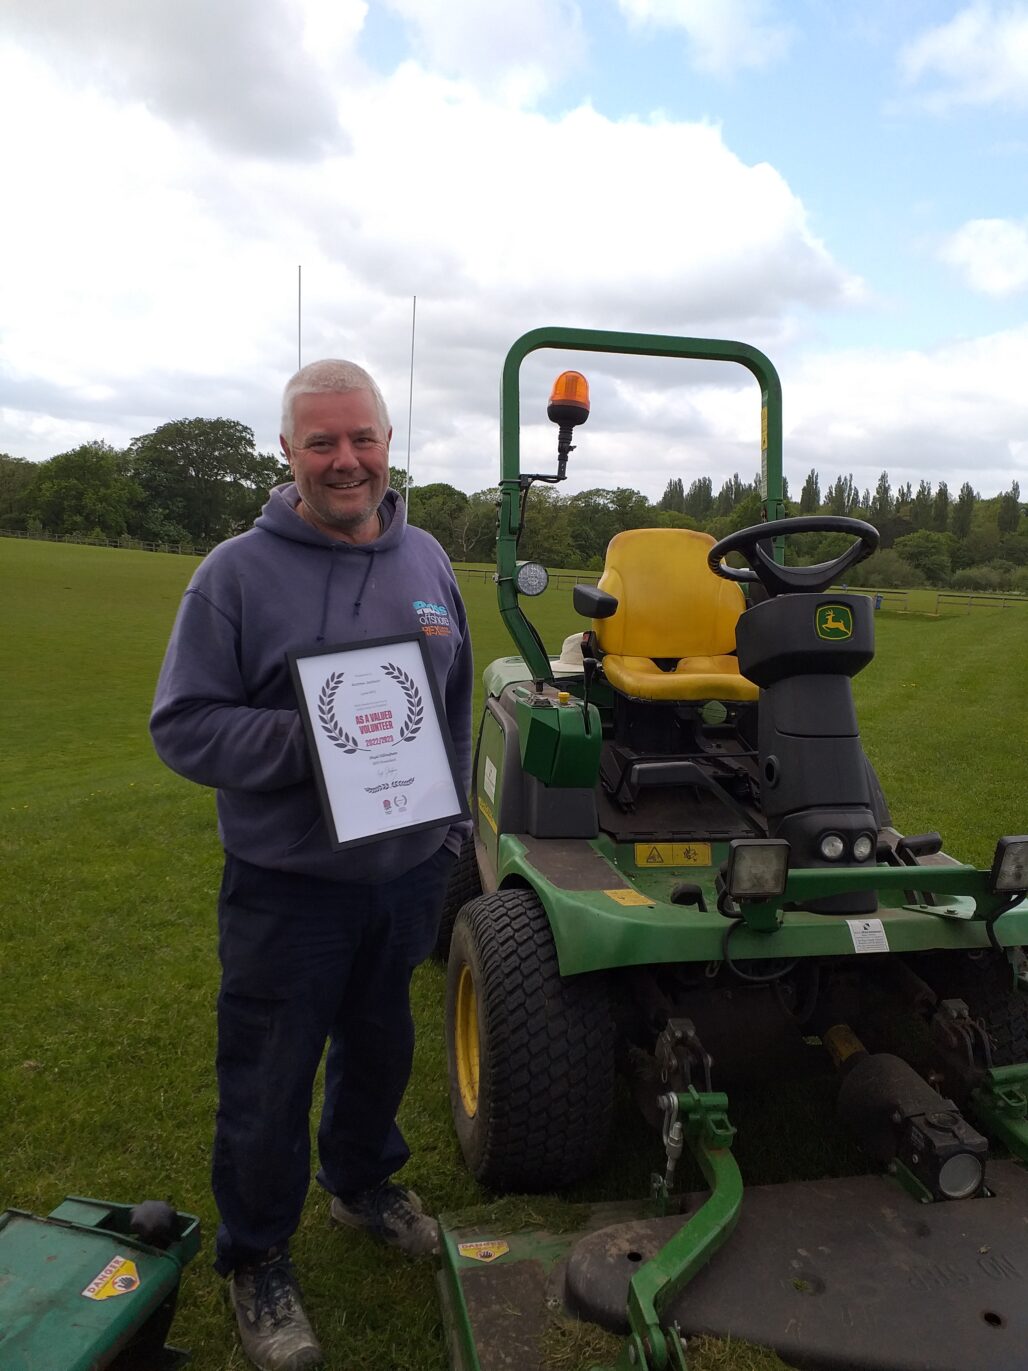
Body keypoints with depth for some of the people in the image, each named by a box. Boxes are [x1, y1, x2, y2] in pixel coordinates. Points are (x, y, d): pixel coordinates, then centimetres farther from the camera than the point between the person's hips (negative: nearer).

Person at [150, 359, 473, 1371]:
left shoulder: (426, 561, 4)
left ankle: (364, 1183, 50)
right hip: (287, 882, -4)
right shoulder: (237, 572, -12)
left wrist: (452, 820, 14)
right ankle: (256, 1260, 34)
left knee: (379, 1048, 24)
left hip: (408, 872, 5)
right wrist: (304, 743, -27)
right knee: (270, 1083, 10)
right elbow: (182, 724, -13)